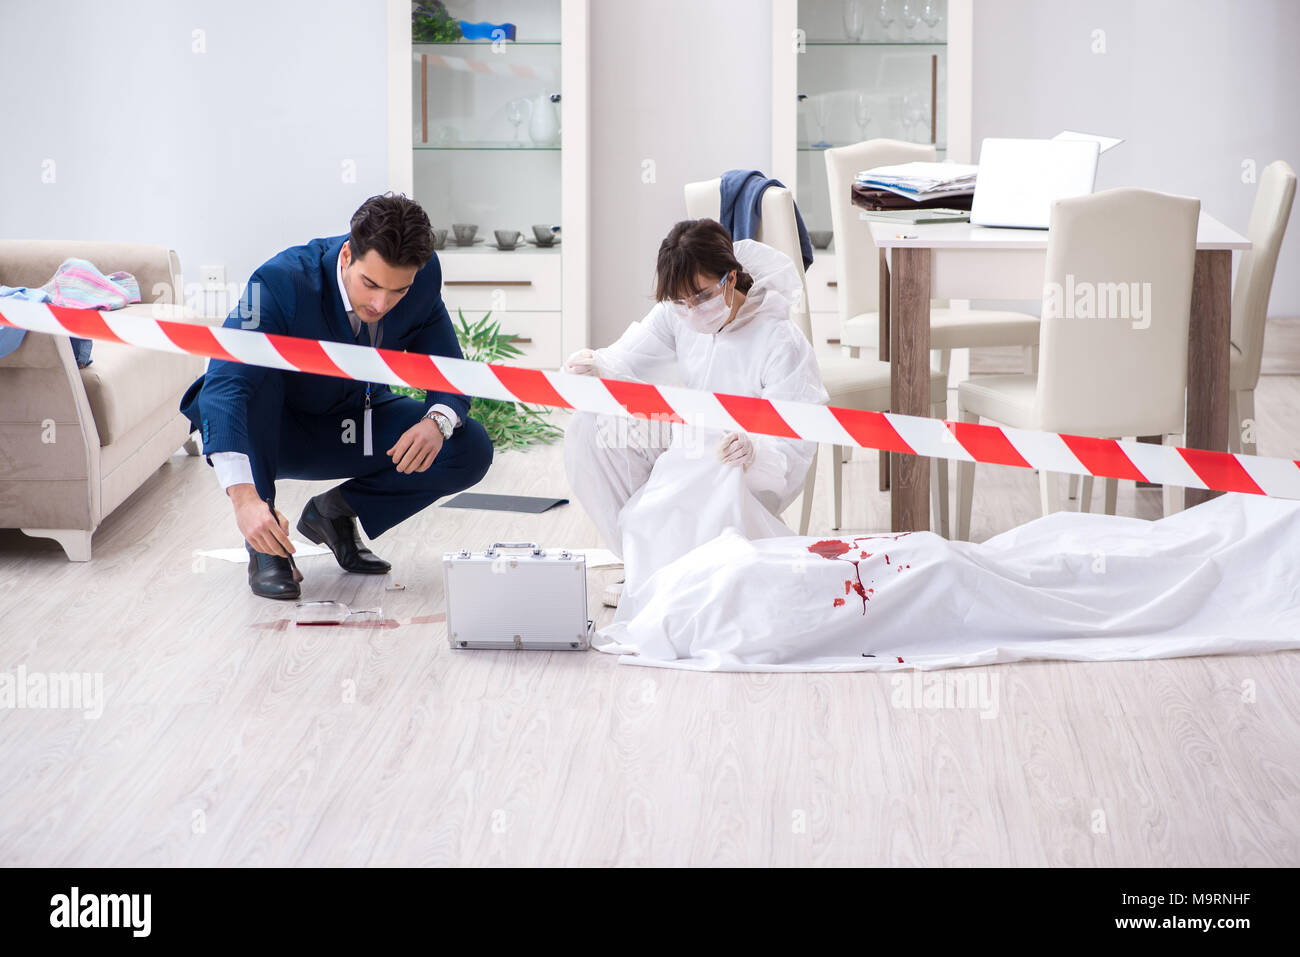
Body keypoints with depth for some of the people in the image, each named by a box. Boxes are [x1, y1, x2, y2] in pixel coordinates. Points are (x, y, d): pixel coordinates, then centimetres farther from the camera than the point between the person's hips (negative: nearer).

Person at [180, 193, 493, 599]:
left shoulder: (424, 277, -18)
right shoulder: (282, 281, -33)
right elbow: (224, 382, -43)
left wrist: (437, 422, -33)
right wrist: (245, 498, -56)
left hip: (351, 422, 4)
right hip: (265, 431, -4)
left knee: (470, 449, -18)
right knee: (254, 372, -38)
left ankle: (334, 512, 4)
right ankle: (263, 545, -24)